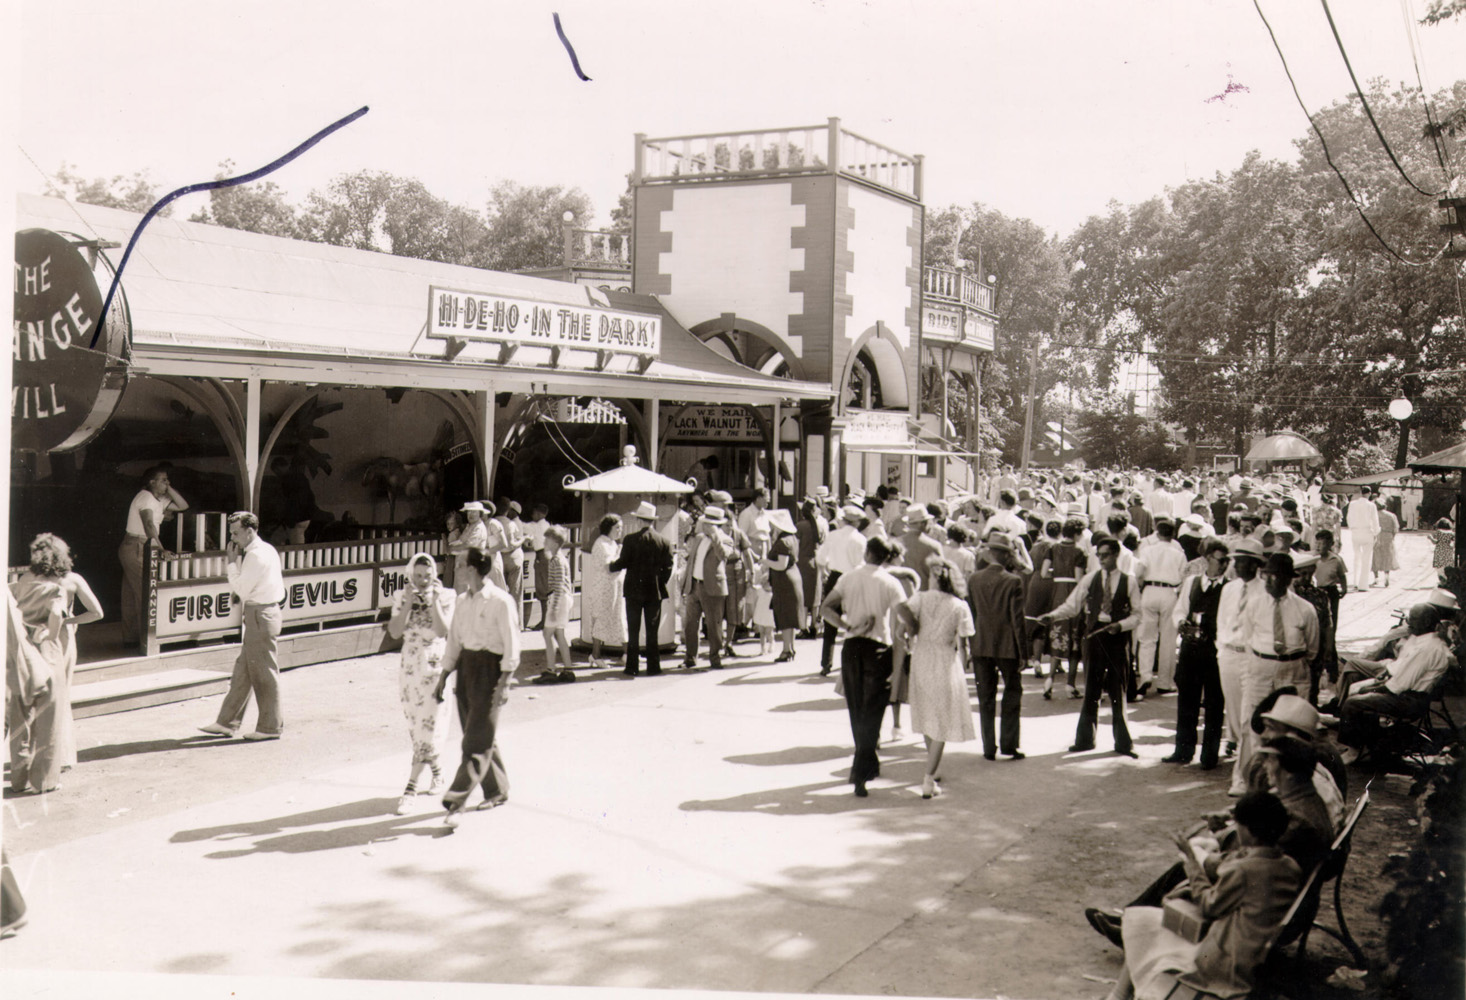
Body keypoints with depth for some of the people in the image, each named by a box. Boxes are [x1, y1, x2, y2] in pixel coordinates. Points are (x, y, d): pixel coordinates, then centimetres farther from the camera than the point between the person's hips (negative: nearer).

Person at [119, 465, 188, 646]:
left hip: (138, 549, 10)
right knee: (144, 593, -9)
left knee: (131, 594, 12)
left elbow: (183, 506, 16)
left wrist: (169, 489, 5)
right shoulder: (146, 497, -15)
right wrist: (161, 549, -33)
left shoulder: (159, 500, 14)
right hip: (135, 548, -10)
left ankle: (130, 637, 17)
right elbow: (149, 525, -27)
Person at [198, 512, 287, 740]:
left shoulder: (257, 555, -17)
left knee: (264, 673, -2)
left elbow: (242, 588, -15)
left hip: (260, 617, -10)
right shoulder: (266, 550, 14)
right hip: (259, 614, 10)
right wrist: (233, 563, 7)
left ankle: (270, 726, 6)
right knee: (243, 670, 13)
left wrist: (232, 563, -9)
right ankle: (228, 722, 18)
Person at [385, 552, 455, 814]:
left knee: (428, 727, -9)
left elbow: (443, 631, -16)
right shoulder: (401, 597, 3)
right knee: (416, 728, 12)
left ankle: (410, 790, -8)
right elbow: (394, 632, -9)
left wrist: (434, 602, -22)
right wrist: (408, 604, -17)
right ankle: (437, 775, 33)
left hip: (436, 668, -4)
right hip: (409, 669, 4)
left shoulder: (446, 596, -5)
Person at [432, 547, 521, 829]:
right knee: (477, 735, 13)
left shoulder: (501, 601, -11)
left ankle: (456, 801, -9)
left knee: (478, 739, -7)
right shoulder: (463, 602, 11)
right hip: (465, 666, 8)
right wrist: (443, 677, 15)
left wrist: (505, 682, -17)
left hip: (489, 668, -8)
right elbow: (454, 640, 17)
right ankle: (497, 790, 27)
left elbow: (512, 645, -12)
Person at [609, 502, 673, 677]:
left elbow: (623, 562, -8)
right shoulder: (663, 541, 0)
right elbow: (668, 567, 1)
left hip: (634, 590, -2)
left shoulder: (631, 539, -8)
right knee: (652, 631, 7)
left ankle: (632, 667, 6)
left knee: (633, 630, 4)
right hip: (655, 591, 2)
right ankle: (653, 667, 7)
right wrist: (660, 583, 12)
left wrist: (611, 566, 12)